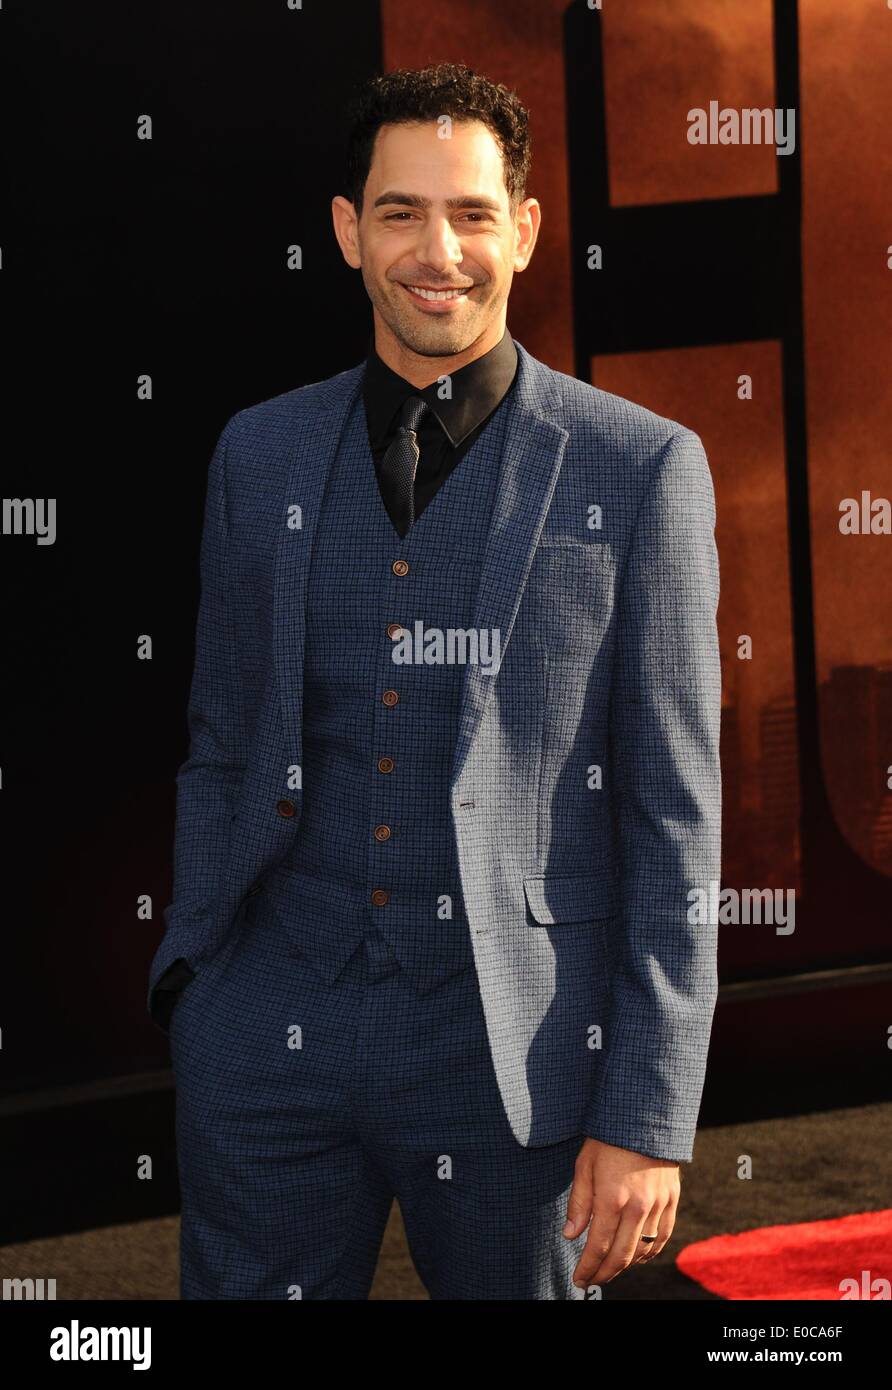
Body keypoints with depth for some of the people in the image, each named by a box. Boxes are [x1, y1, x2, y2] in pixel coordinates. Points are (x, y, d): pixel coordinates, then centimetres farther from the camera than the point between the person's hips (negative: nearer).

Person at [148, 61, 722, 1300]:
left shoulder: (642, 468, -3)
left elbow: (674, 815, -4)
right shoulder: (259, 454, 7)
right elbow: (223, 756, 14)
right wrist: (193, 987, 7)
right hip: (271, 1043, 3)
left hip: (514, 1052, -2)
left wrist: (649, 1120, -8)